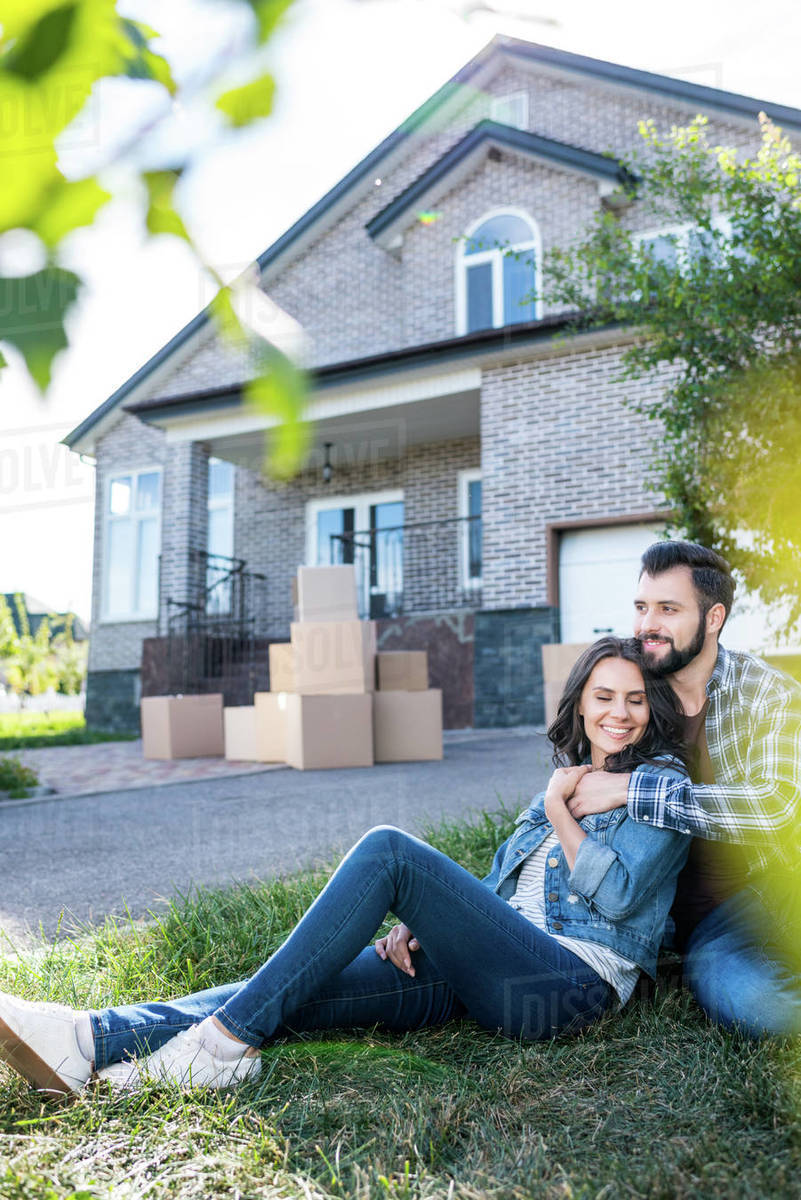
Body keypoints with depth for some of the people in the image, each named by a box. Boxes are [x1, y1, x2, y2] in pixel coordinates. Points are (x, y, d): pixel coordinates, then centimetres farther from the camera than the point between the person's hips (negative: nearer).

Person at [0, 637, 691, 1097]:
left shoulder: (662, 781, 6)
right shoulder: (568, 777, 25)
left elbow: (617, 894, -10)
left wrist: (558, 811, -1)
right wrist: (418, 925, 2)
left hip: (573, 981, -6)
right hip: (498, 967, 7)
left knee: (388, 849, -27)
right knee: (297, 991, -16)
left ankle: (228, 1042, -26)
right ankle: (90, 1046, -24)